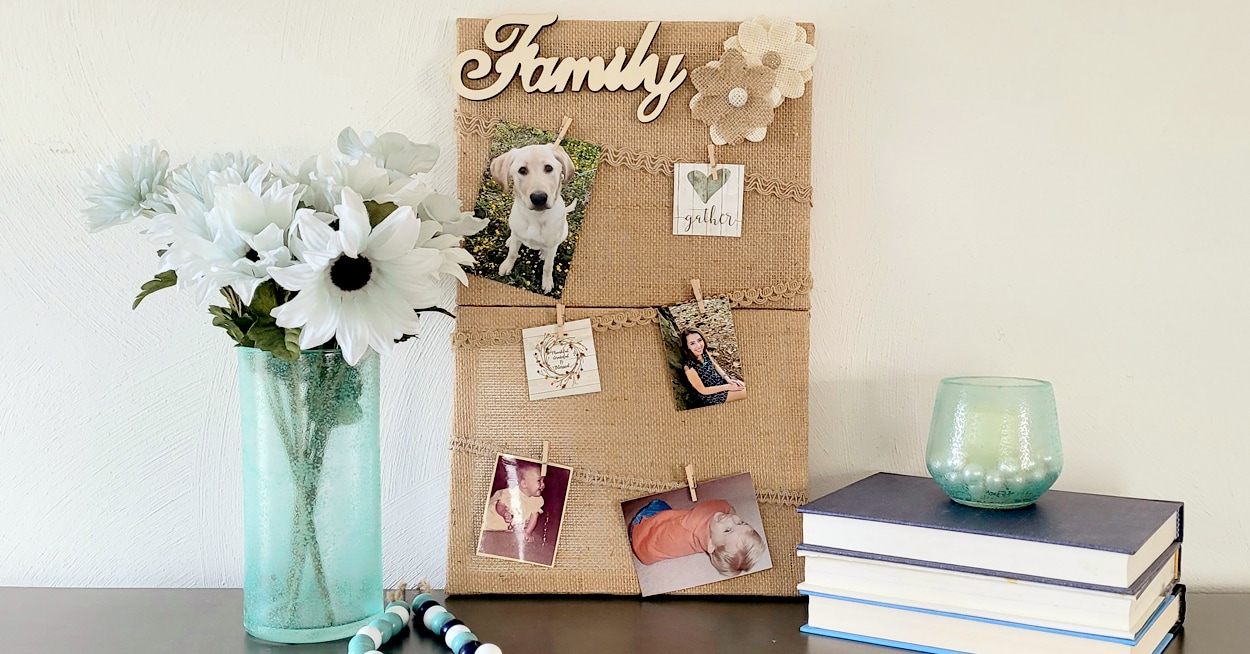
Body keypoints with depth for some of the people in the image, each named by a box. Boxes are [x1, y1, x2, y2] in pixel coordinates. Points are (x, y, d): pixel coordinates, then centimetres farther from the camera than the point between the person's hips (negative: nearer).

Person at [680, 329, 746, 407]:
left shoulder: (703, 351, -11)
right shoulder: (688, 366, -32)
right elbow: (703, 390, -23)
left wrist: (728, 379, -6)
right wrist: (728, 387, -19)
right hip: (709, 395, -7)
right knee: (745, 392, -7)